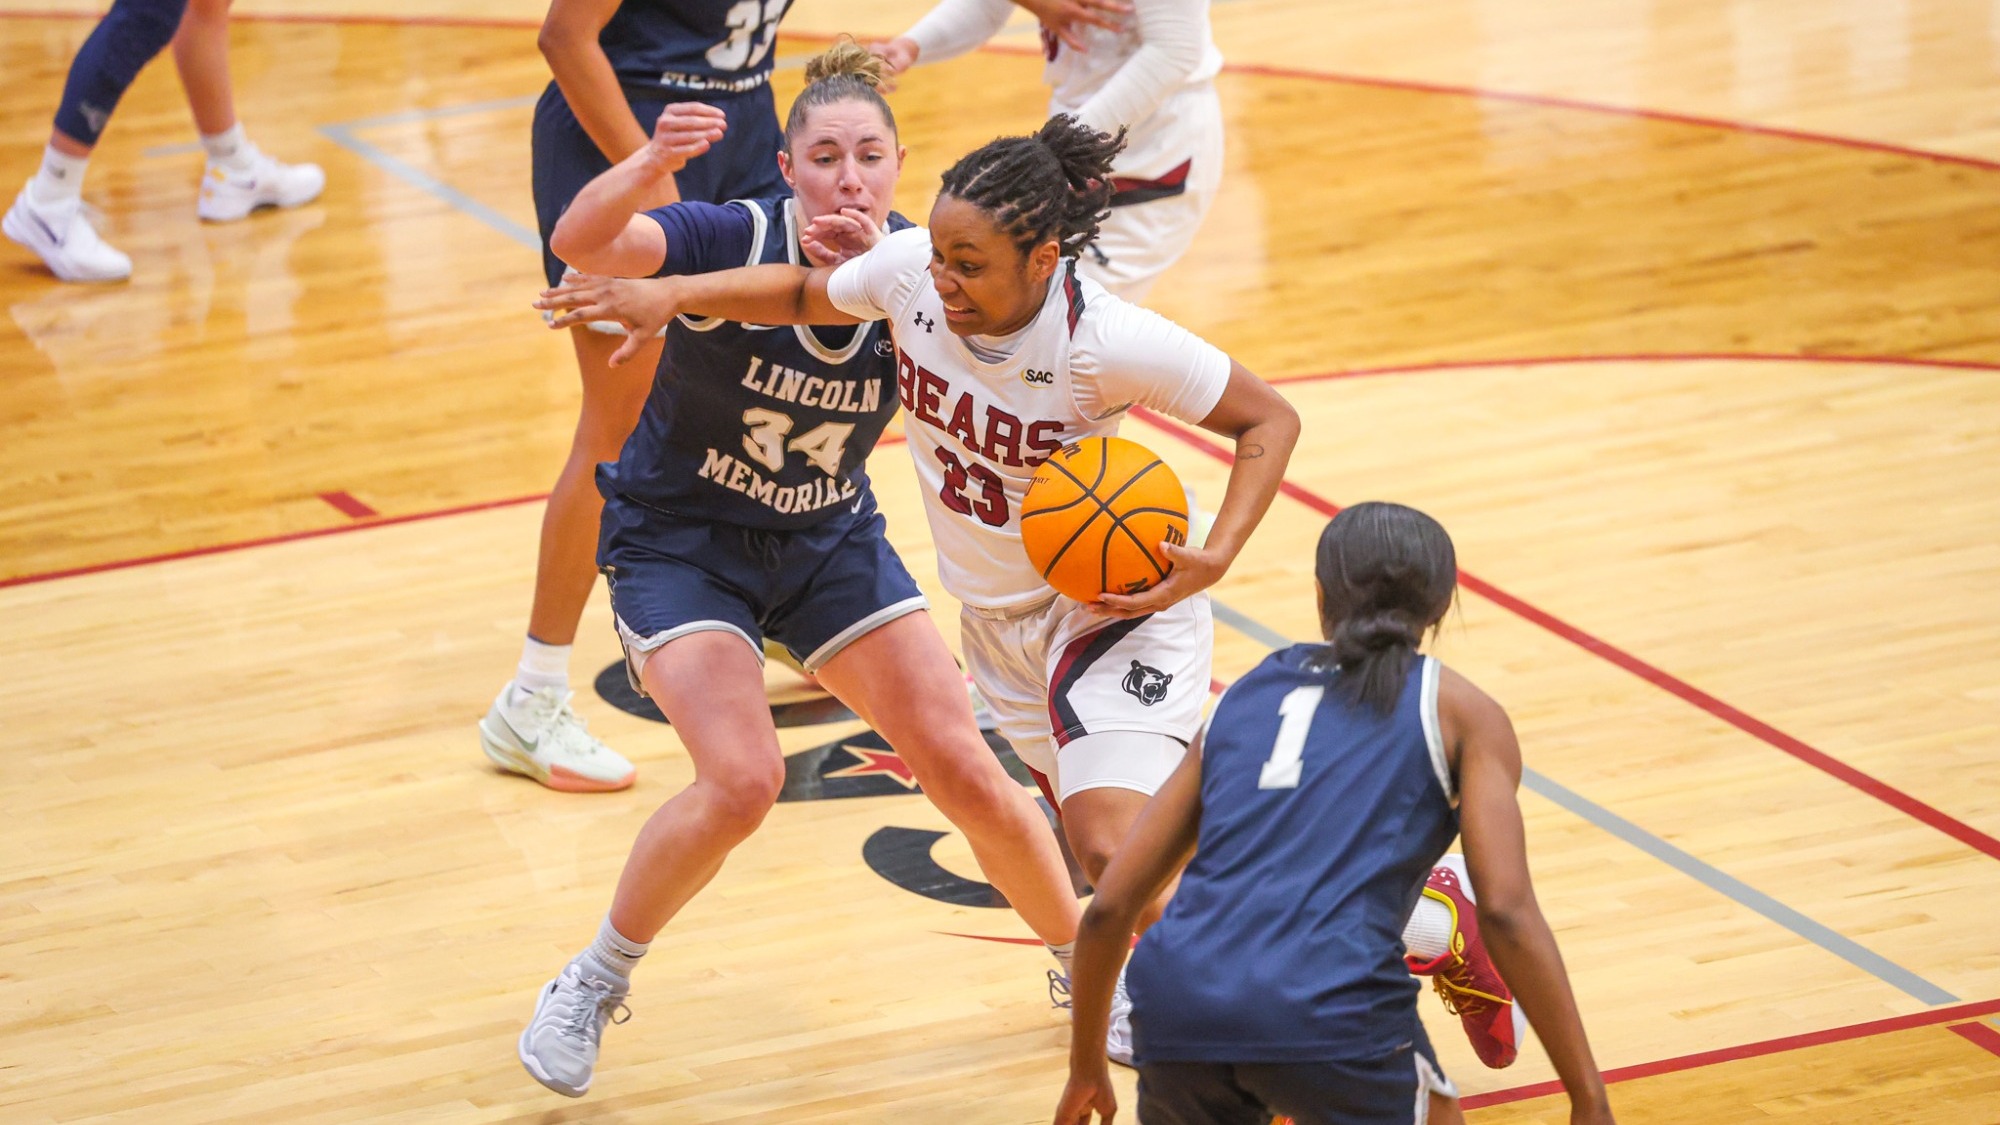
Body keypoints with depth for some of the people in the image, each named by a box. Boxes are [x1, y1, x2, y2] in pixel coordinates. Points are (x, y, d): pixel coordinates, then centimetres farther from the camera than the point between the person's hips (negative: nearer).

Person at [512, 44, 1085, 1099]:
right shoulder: (735, 238, -26)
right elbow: (579, 242, -41)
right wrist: (647, 164, -63)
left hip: (827, 538, 4)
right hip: (678, 539, -4)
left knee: (963, 767, -1)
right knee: (743, 778, -23)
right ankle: (593, 983, 0)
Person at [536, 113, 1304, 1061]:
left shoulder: (1110, 344, -31)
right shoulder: (911, 271, -19)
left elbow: (1269, 419, -17)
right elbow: (806, 294, 4)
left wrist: (1212, 560, -28)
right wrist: (669, 295, -9)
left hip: (1117, 599, -6)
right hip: (995, 614, 6)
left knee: (1111, 848, -22)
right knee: (1084, 812, 23)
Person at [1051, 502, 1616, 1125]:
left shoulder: (1240, 698, 26)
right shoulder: (1459, 711, 15)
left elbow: (1109, 906, 21)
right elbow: (1506, 912, 1)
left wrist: (1085, 1066, 35)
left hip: (1178, 1007, 4)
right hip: (1331, 1014, -4)